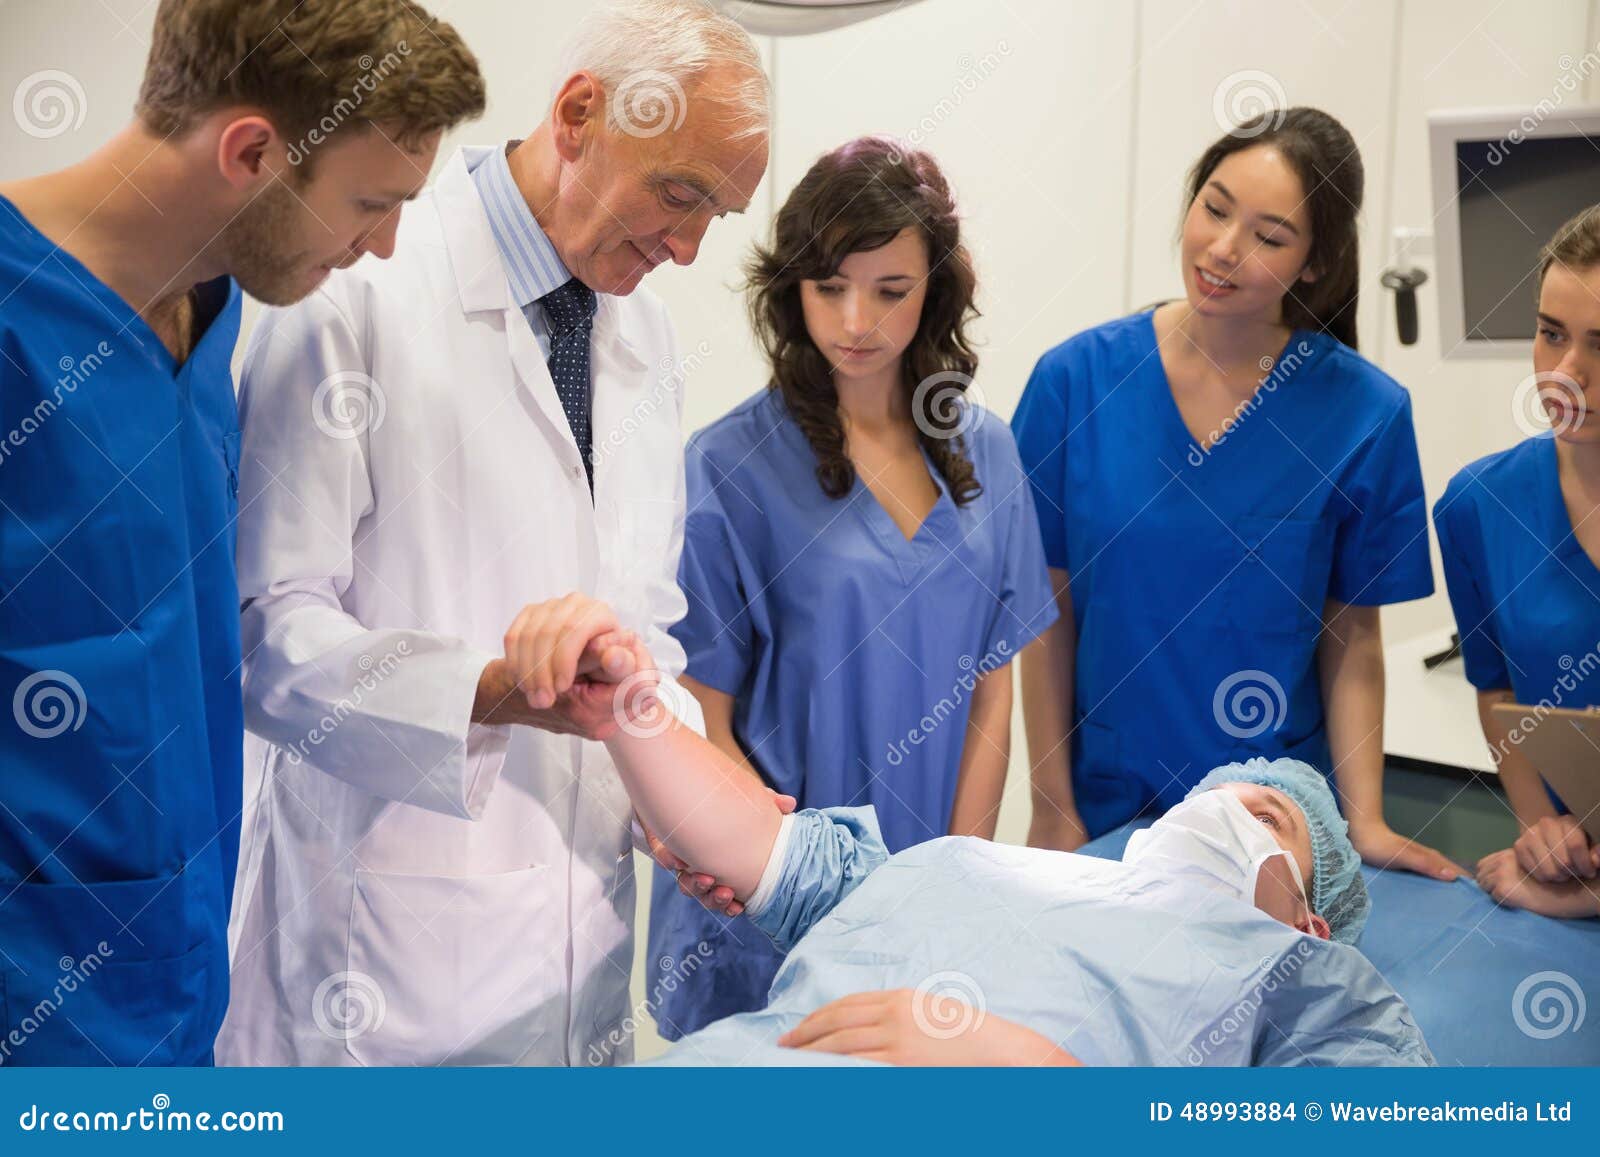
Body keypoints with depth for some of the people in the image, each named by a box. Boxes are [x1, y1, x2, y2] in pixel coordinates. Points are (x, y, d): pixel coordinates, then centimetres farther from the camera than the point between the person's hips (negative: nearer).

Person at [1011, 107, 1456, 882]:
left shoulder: (1366, 412, -8)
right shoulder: (1076, 378, -7)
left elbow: (1353, 637, -2)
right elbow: (1048, 615, -5)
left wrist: (1365, 821, -10)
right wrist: (1052, 811, -5)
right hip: (1105, 809, 1)